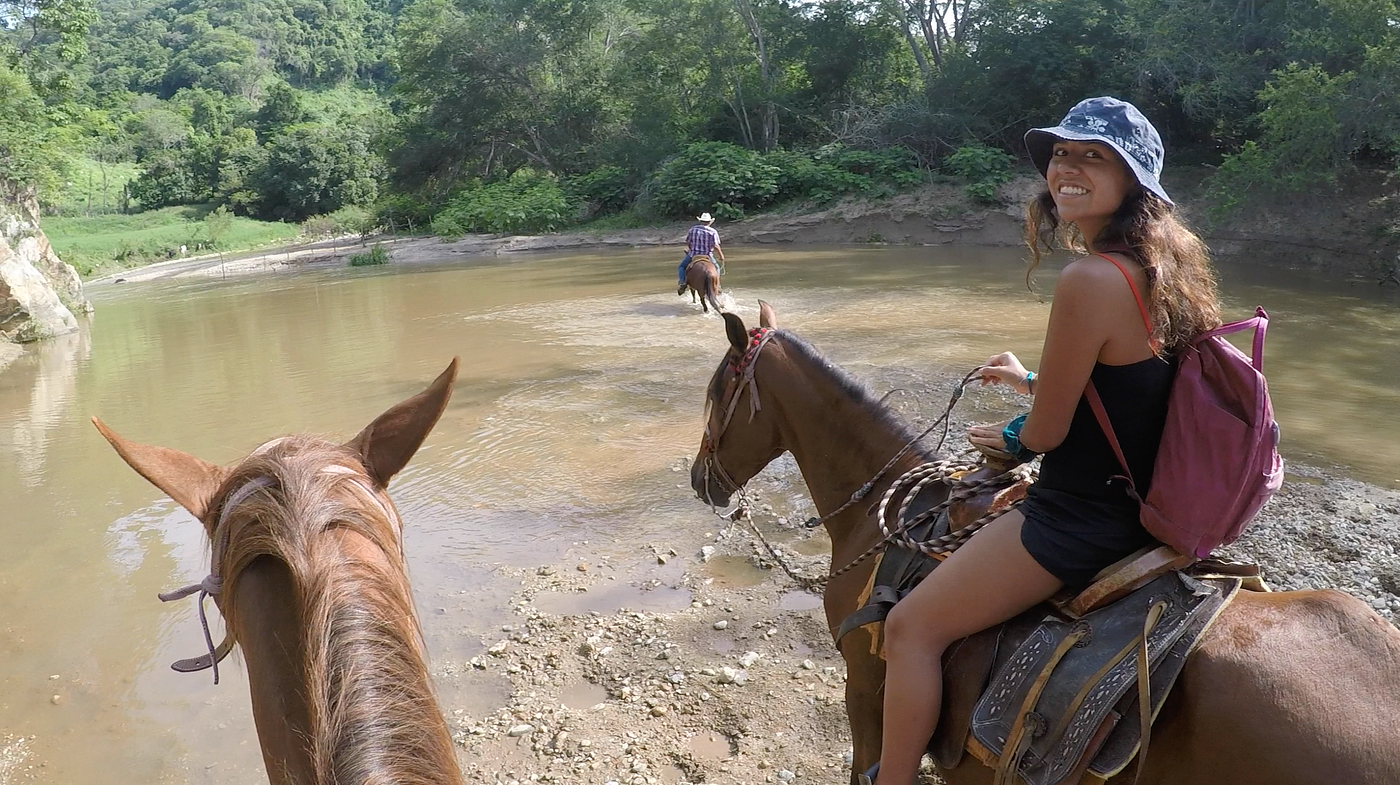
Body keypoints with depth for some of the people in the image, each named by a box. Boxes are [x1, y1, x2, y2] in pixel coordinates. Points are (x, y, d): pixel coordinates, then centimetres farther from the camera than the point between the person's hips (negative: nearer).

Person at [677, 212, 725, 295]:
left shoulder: (693, 229, 2)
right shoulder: (713, 232, -6)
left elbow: (687, 243, 7)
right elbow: (716, 246, -11)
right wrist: (721, 255, 3)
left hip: (693, 255, 1)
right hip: (707, 256, -1)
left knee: (681, 267, 19)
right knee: (716, 268, 25)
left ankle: (682, 282, -5)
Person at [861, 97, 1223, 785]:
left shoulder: (1090, 278, -26)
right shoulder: (1157, 266, 2)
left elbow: (1046, 432, -18)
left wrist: (1009, 437, 3)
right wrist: (1031, 380, 20)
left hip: (1081, 520, -10)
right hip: (1136, 499, 10)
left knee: (911, 628, -1)